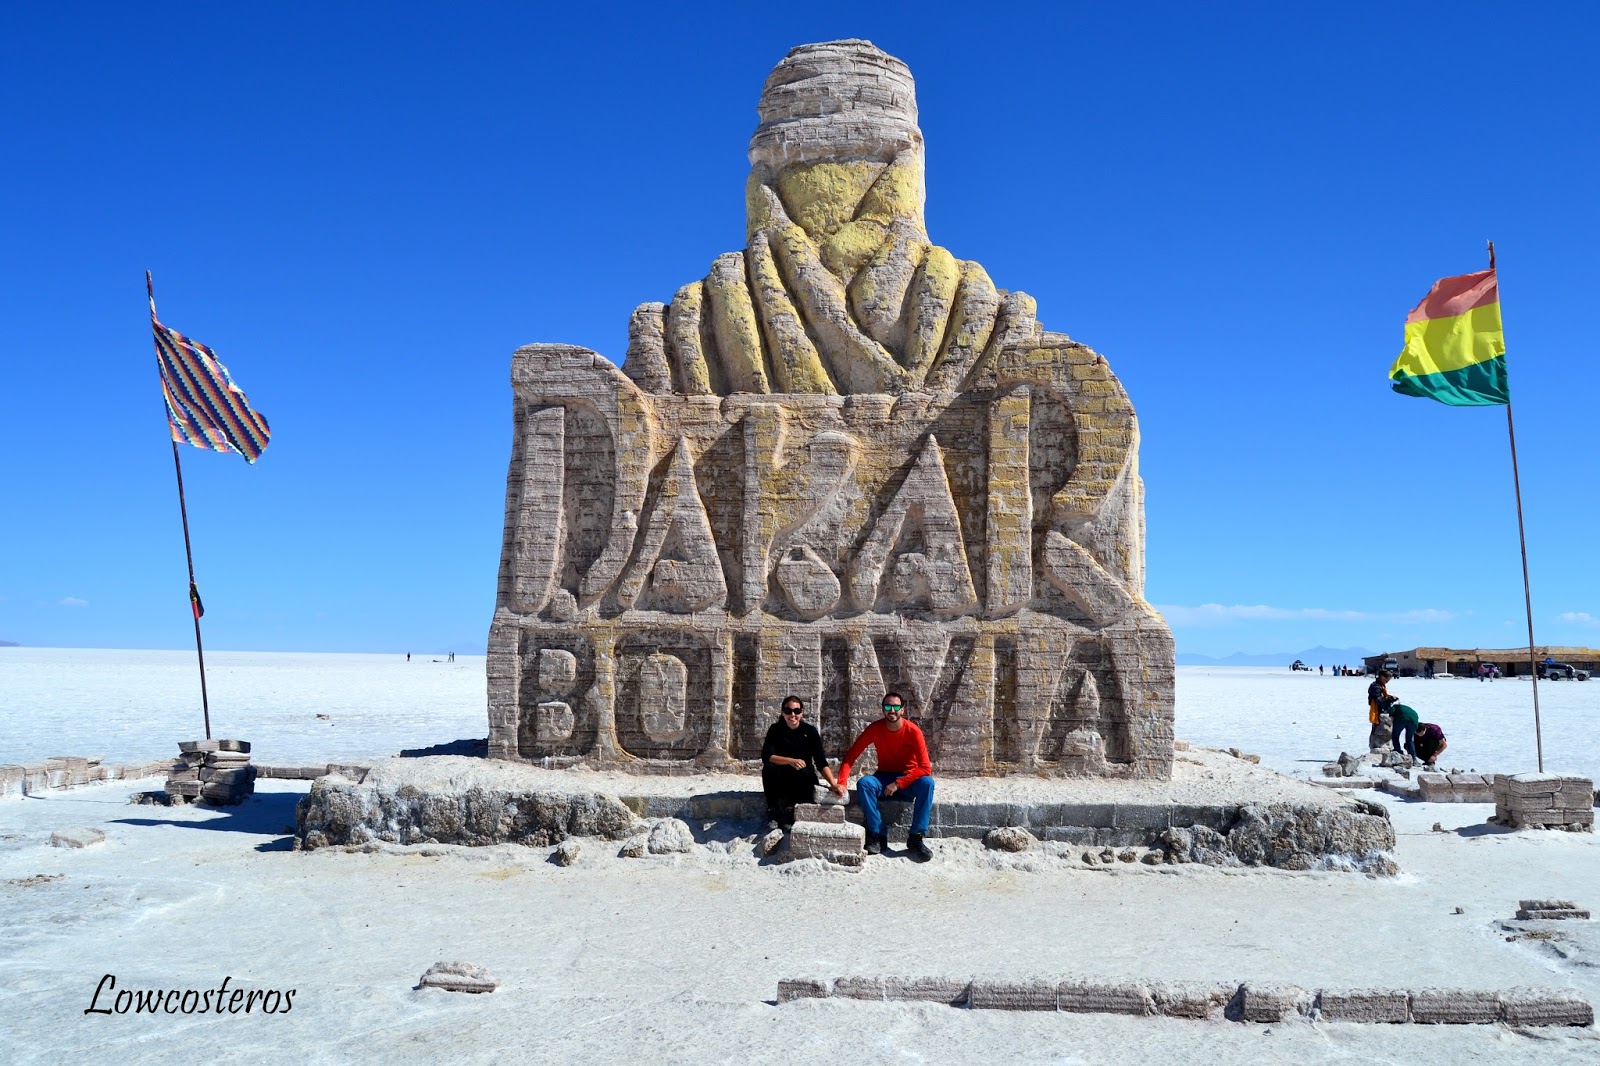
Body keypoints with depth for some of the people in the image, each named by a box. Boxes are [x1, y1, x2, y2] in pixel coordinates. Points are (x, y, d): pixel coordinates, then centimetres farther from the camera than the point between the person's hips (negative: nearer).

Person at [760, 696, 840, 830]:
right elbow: (766, 756, -21)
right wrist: (791, 761, -37)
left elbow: (821, 763, -12)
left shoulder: (810, 731, -8)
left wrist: (834, 784, -29)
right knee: (768, 768, -30)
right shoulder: (775, 730, -7)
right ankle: (775, 813, -21)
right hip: (781, 778, 0)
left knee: (805, 773, -34)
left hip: (802, 780, 0)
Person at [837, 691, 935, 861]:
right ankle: (878, 836, -22)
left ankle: (916, 838, -26)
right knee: (864, 783, -29)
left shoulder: (913, 731, -17)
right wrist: (842, 782, -27)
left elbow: (925, 768, -20)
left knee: (927, 783, -33)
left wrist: (898, 784, -27)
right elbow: (851, 756, -11)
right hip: (884, 777, 1)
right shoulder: (875, 729, -11)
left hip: (909, 779, -1)